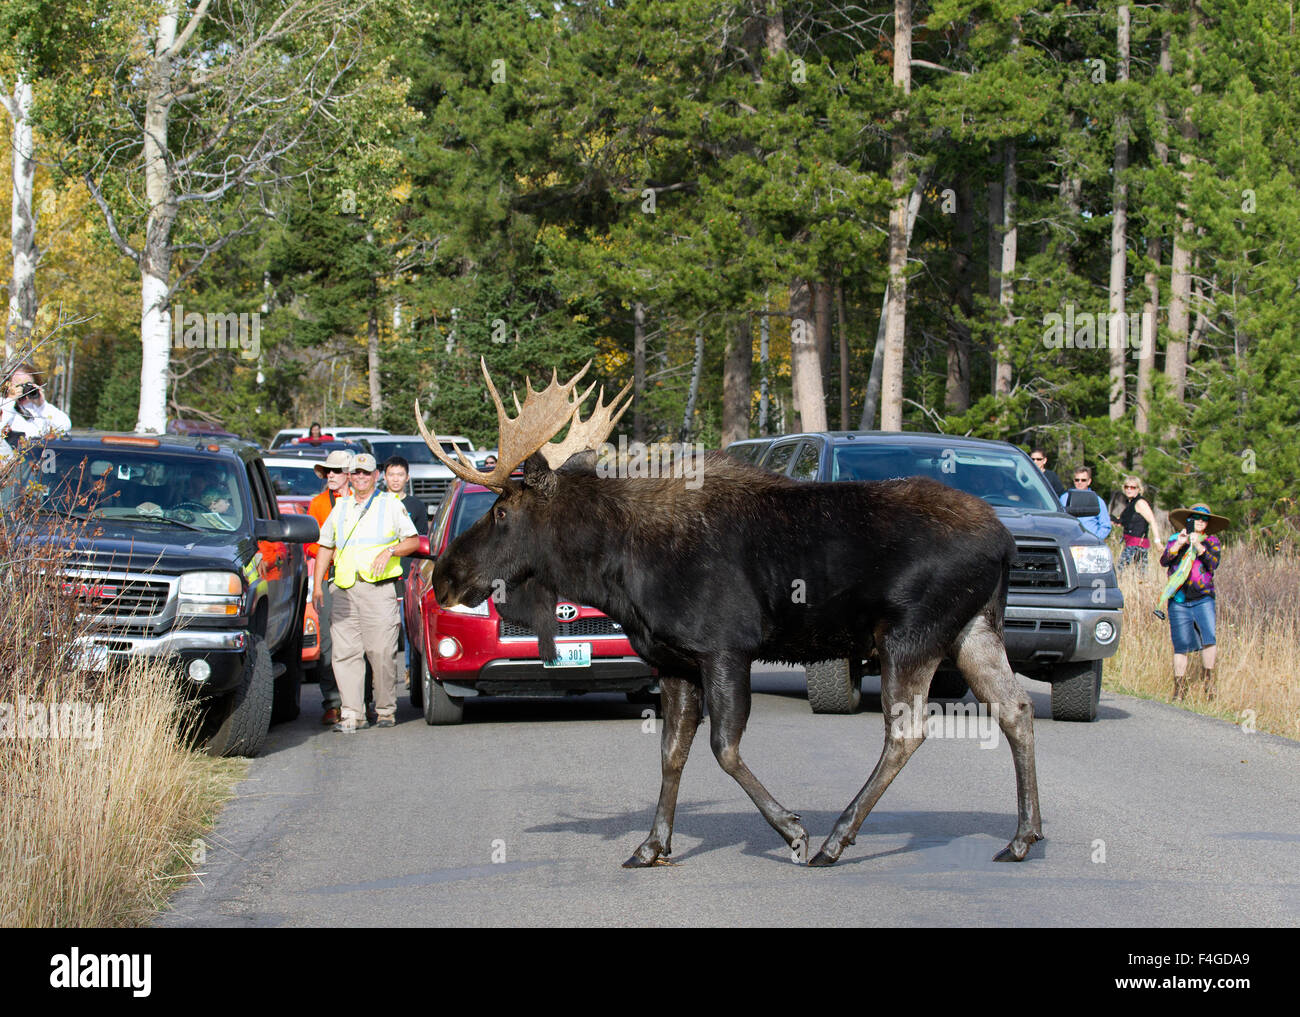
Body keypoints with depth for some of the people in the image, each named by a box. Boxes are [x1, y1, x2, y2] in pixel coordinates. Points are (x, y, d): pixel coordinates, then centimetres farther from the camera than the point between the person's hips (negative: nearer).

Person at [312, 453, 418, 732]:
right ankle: (352, 714, -6)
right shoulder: (340, 508, 20)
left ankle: (386, 709, 5)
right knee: (345, 652, -5)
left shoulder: (391, 505, 9)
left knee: (382, 652, -7)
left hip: (379, 587, -3)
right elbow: (325, 547, 24)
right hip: (345, 590, 4)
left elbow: (413, 541, 9)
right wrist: (317, 585, 15)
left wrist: (389, 551, -10)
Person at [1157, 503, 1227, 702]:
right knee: (1181, 644, -1)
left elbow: (1213, 563, -7)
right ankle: (1179, 687, 8)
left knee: (1208, 638, -18)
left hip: (1203, 598, -1)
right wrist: (1178, 545, -14)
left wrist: (1198, 546, -18)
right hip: (1178, 600, 1)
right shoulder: (1175, 539, 13)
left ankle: (1209, 683, -7)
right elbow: (1164, 561, -1)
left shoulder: (1212, 542, 11)